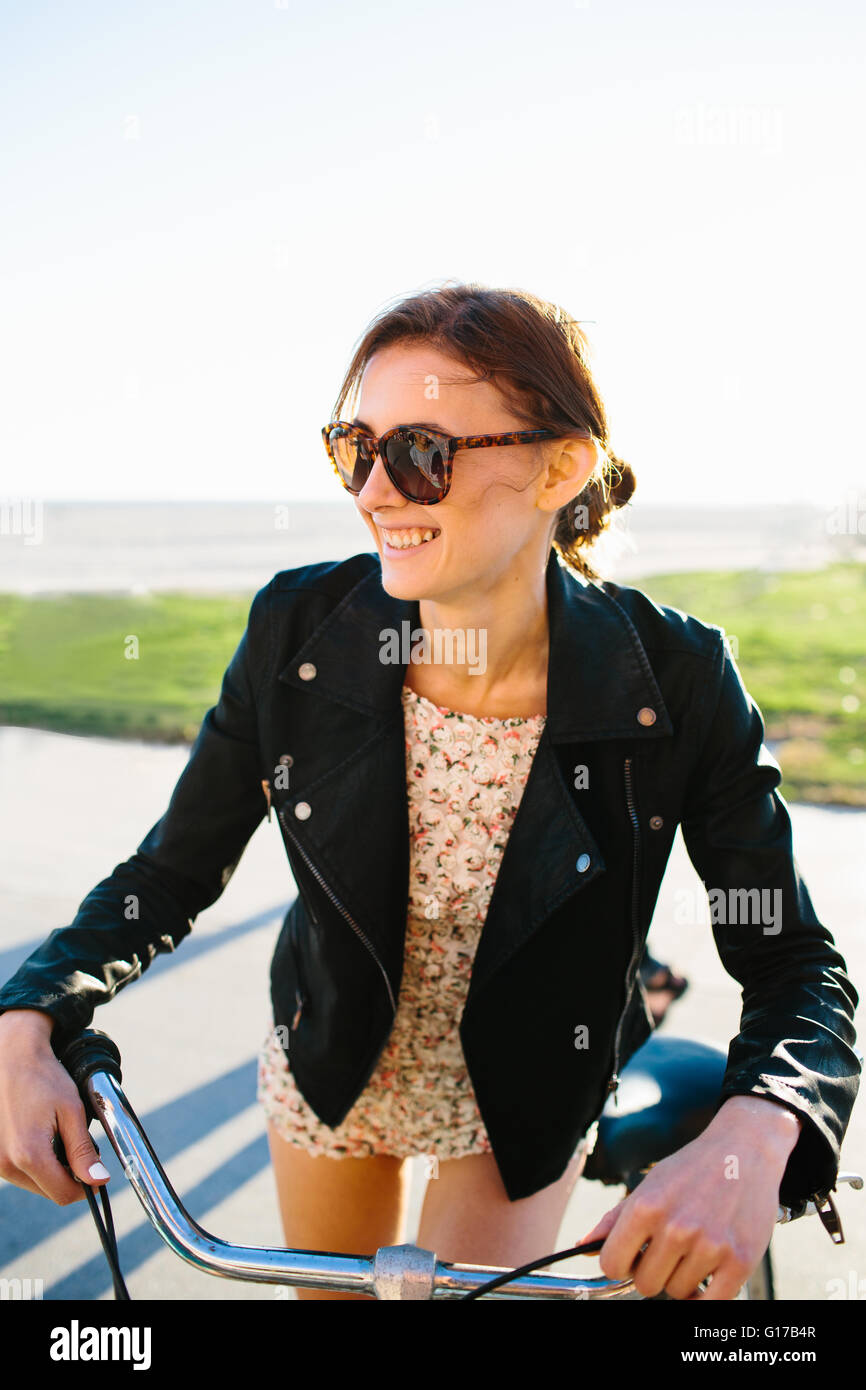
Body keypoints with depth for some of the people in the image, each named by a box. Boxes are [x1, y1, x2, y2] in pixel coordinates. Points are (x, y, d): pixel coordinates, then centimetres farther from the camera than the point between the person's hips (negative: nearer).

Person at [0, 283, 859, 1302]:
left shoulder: (674, 682, -26)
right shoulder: (299, 627, -22)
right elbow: (171, 874, -12)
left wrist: (750, 1139, -40)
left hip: (521, 1106, -2)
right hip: (326, 1072, 3)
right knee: (326, 1295, 26)